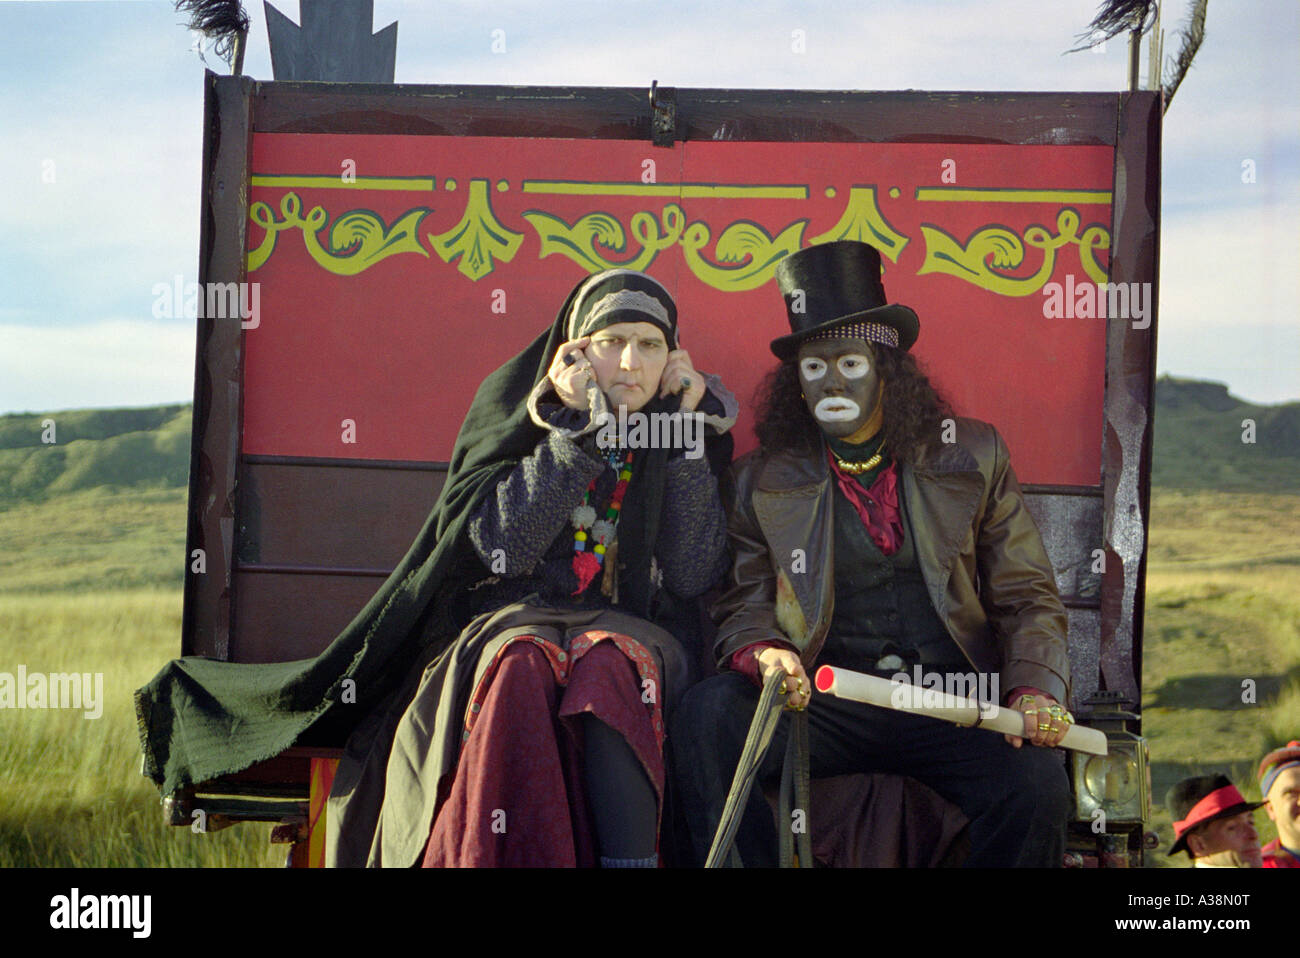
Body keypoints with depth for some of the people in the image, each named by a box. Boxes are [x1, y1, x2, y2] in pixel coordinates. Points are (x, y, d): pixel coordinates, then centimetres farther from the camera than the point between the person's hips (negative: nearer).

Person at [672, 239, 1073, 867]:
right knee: (706, 716, -27)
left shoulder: (972, 456, 10)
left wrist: (1035, 688, -9)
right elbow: (744, 606, 9)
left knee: (1038, 783, -28)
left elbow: (1028, 598, 10)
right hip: (823, 705, 0)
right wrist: (762, 653, -16)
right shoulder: (763, 482, 10)